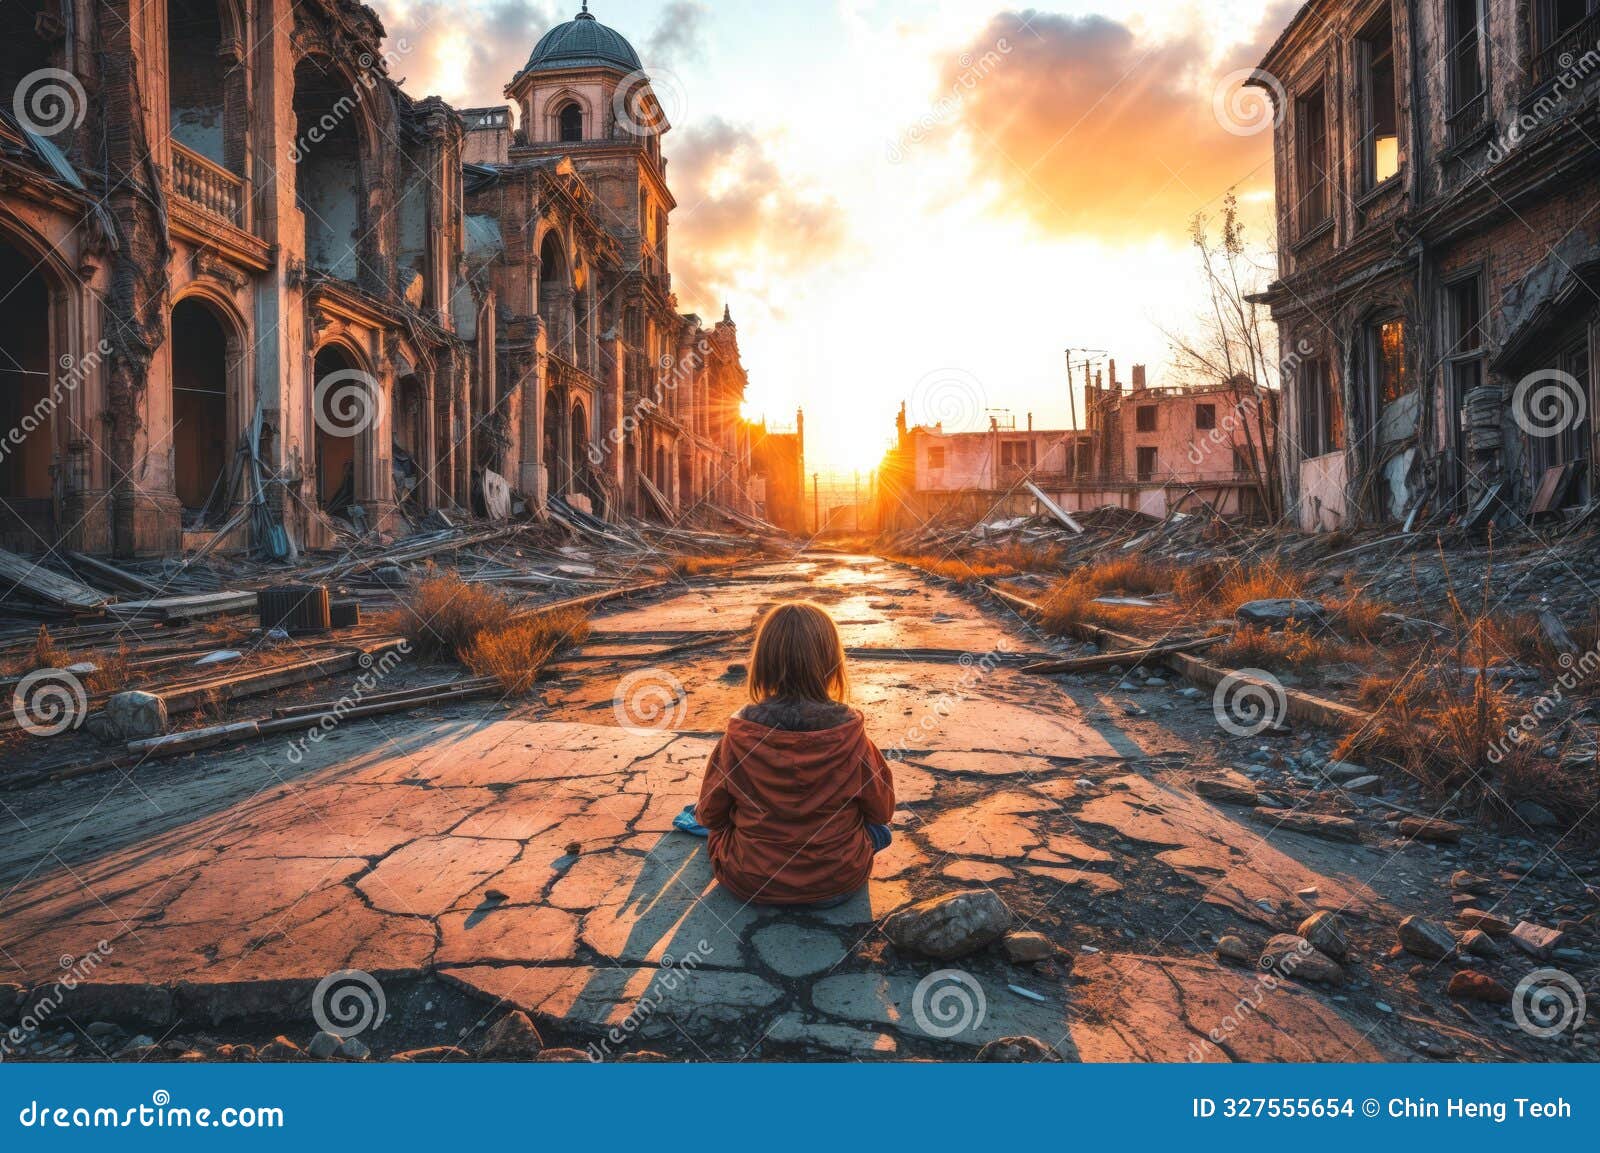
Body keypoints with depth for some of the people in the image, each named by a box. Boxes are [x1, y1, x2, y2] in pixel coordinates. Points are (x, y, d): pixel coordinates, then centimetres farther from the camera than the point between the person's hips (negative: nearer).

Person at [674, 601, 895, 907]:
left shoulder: (740, 735, -21)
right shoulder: (851, 734, -21)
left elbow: (712, 813, -5)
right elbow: (882, 811, -5)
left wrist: (703, 815, 19)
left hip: (750, 883, 1)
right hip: (839, 881, 0)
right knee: (879, 829, 29)